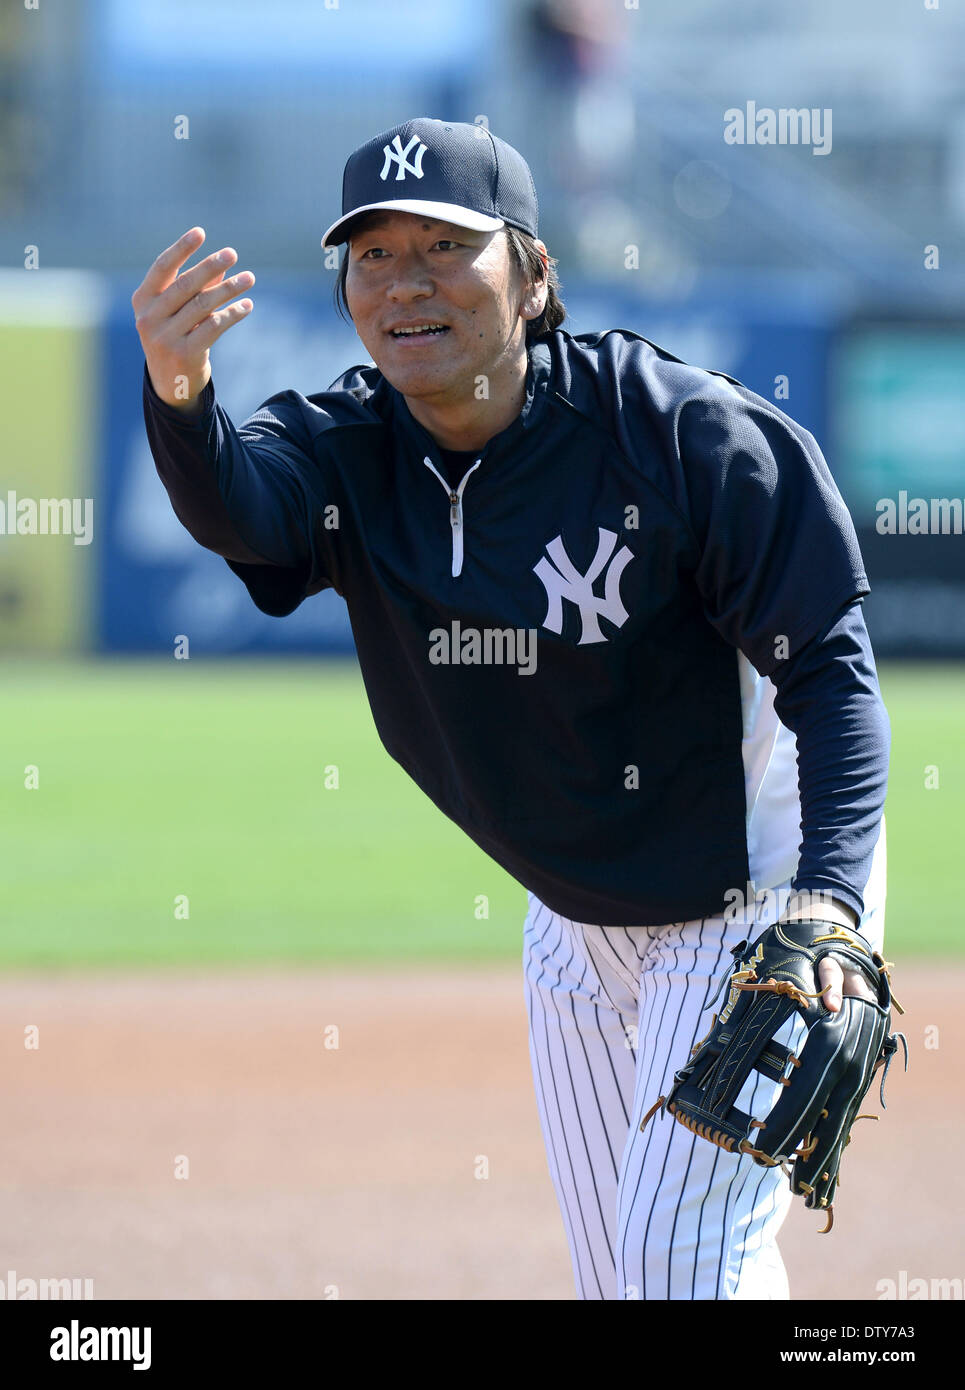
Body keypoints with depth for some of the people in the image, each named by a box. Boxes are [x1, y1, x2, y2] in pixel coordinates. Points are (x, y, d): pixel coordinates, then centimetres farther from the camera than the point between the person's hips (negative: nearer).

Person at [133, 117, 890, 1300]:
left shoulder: (686, 434, -24)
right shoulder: (351, 450, -12)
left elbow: (829, 670, -20)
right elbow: (233, 504, -35)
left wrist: (828, 900, -34)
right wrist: (179, 398, -59)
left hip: (750, 900, -6)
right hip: (575, 923, 6)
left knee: (683, 1260, -10)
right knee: (613, 1277, 13)